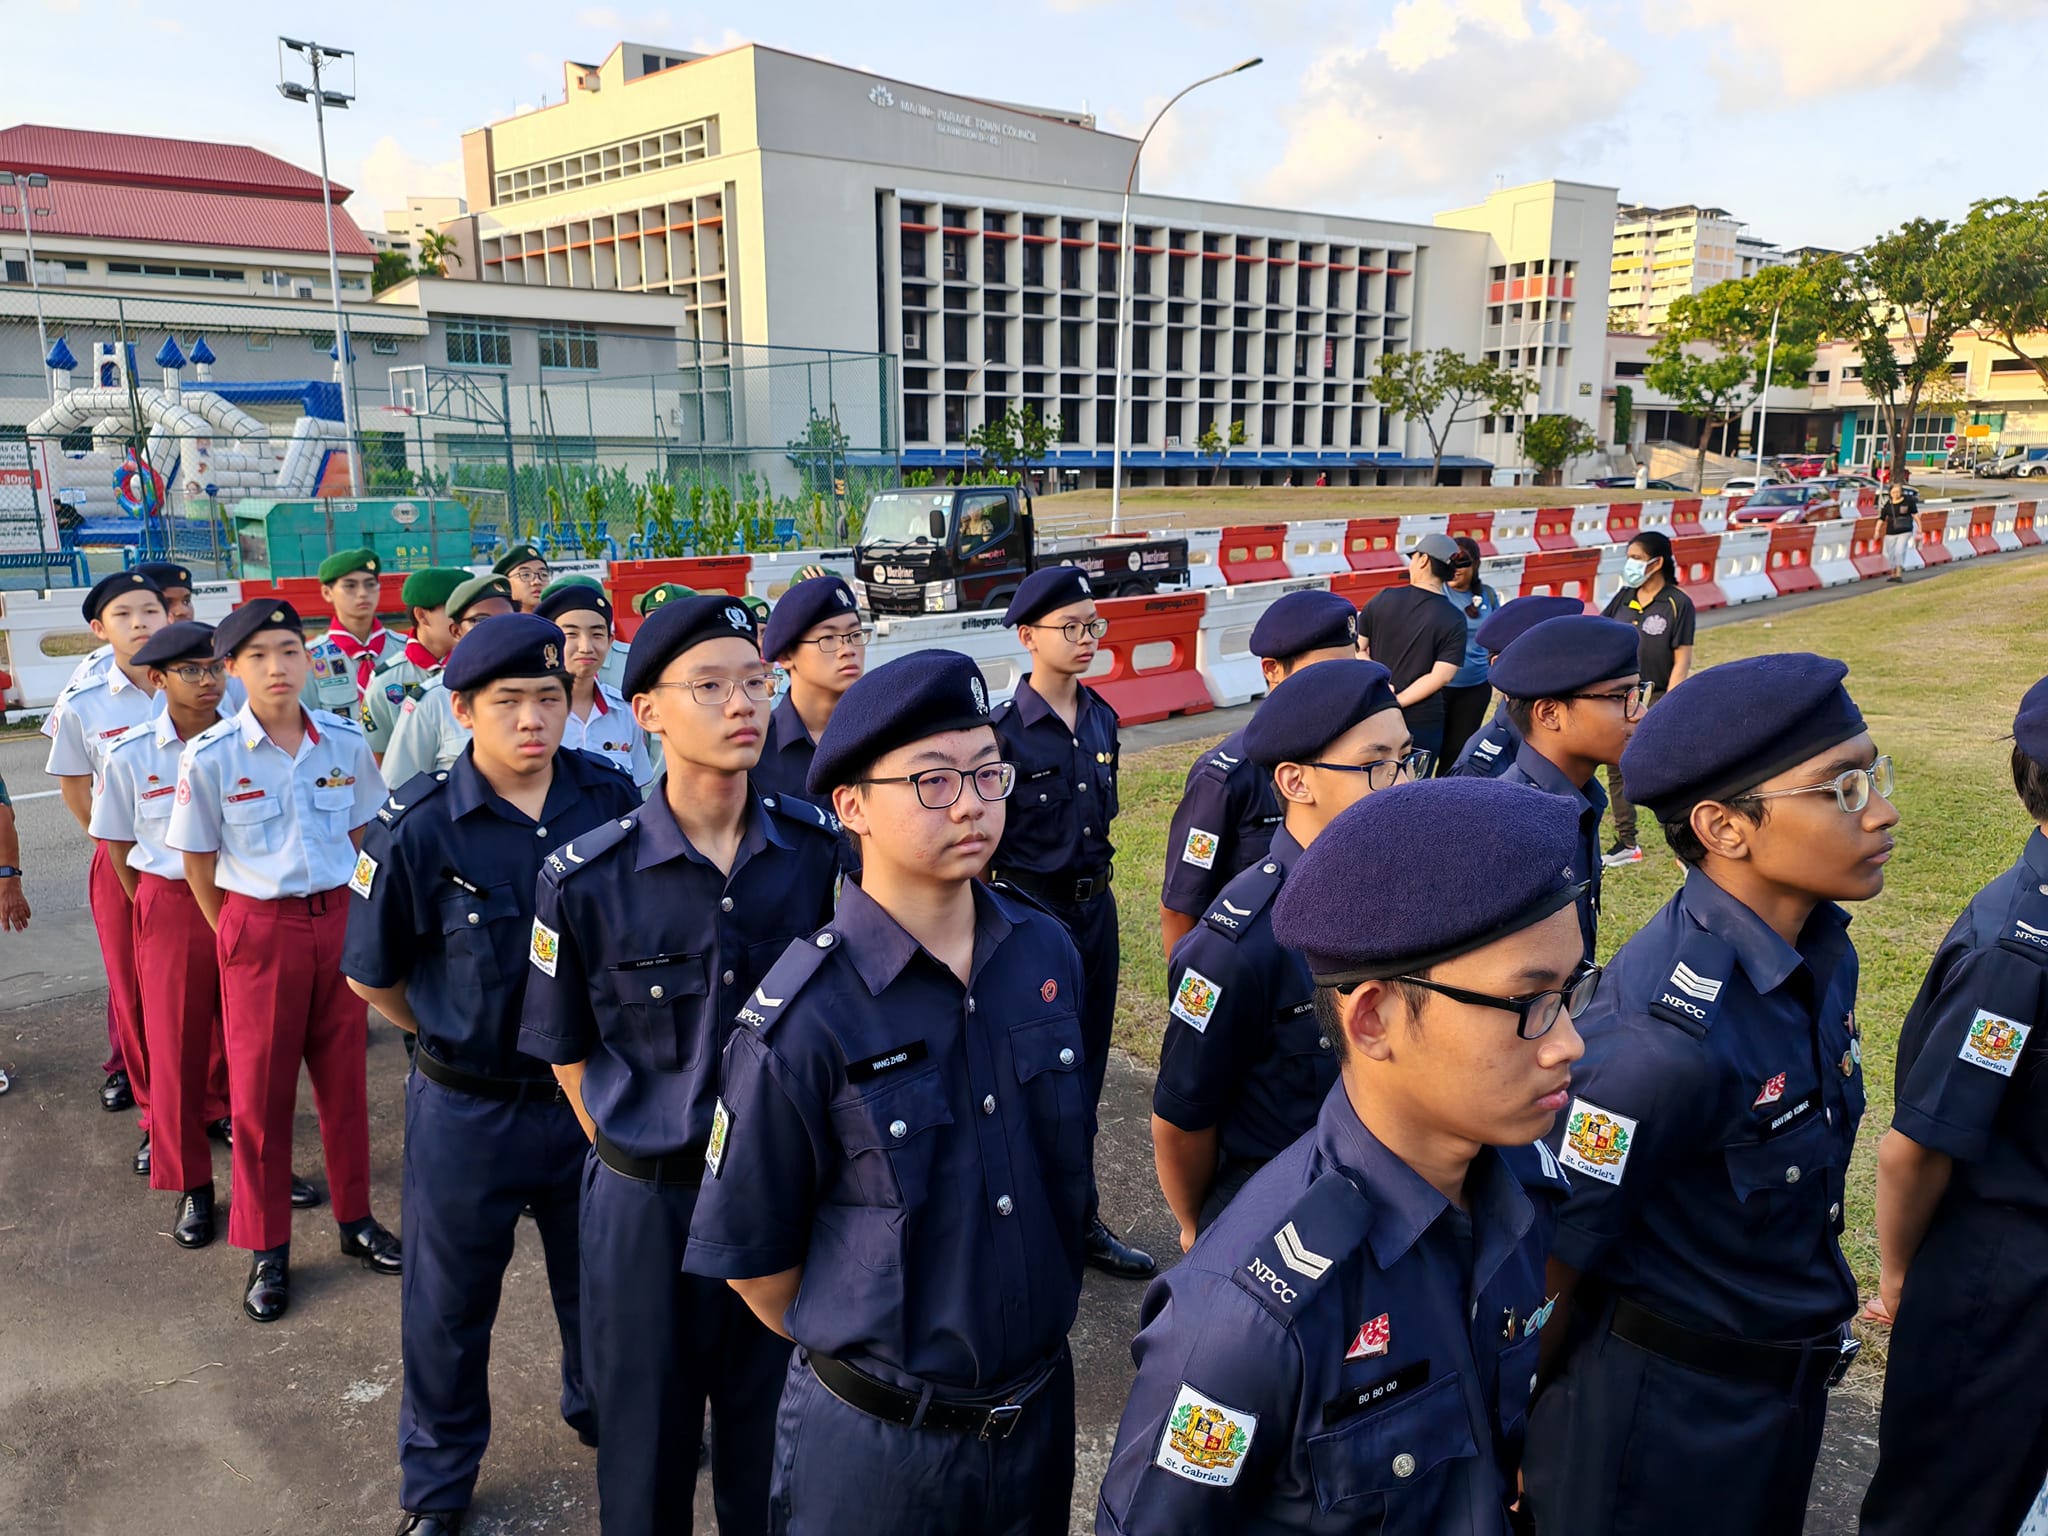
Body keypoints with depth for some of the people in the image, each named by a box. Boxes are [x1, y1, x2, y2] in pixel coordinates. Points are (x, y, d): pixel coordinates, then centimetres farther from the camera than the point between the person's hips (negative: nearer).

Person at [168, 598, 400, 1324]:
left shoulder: (345, 742, -3)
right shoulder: (210, 757, -10)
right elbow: (199, 866, -1)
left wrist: (342, 907, 9)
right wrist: (233, 935, 2)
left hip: (338, 922, 2)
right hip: (259, 930, -2)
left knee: (344, 1079, 12)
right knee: (260, 1093, 8)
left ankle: (355, 1220, 29)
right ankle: (267, 1249, 22)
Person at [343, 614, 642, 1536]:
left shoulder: (611, 798, -10)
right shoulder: (416, 828, -18)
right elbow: (372, 978, -4)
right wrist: (460, 1037, 4)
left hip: (590, 1095, 3)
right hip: (469, 1112, -2)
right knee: (450, 1301, 16)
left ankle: (600, 1413, 50)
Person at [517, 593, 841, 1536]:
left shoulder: (824, 851, -8)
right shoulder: (586, 881, -13)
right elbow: (571, 1057, 2)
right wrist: (640, 1153, 1)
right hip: (650, 1203, -1)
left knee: (774, 1448, 20)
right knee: (648, 1448, 19)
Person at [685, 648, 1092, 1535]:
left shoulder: (1048, 953, -6)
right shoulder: (804, 1020, -21)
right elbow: (751, 1257, -10)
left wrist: (1029, 1333, 13)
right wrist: (850, 1354, 2)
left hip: (1043, 1404, 5)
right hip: (876, 1439, -4)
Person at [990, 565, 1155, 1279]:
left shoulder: (1102, 720, 5)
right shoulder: (1003, 730, -15)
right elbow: (981, 847, -12)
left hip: (1096, 907, 6)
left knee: (1086, 1070, 15)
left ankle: (1078, 1220, 30)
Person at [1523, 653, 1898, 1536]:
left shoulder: (1820, 950, -7)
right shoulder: (1667, 1030, -33)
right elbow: (1547, 1253, -24)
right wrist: (1537, 1427, -10)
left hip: (1784, 1391, 8)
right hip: (1664, 1413, -7)